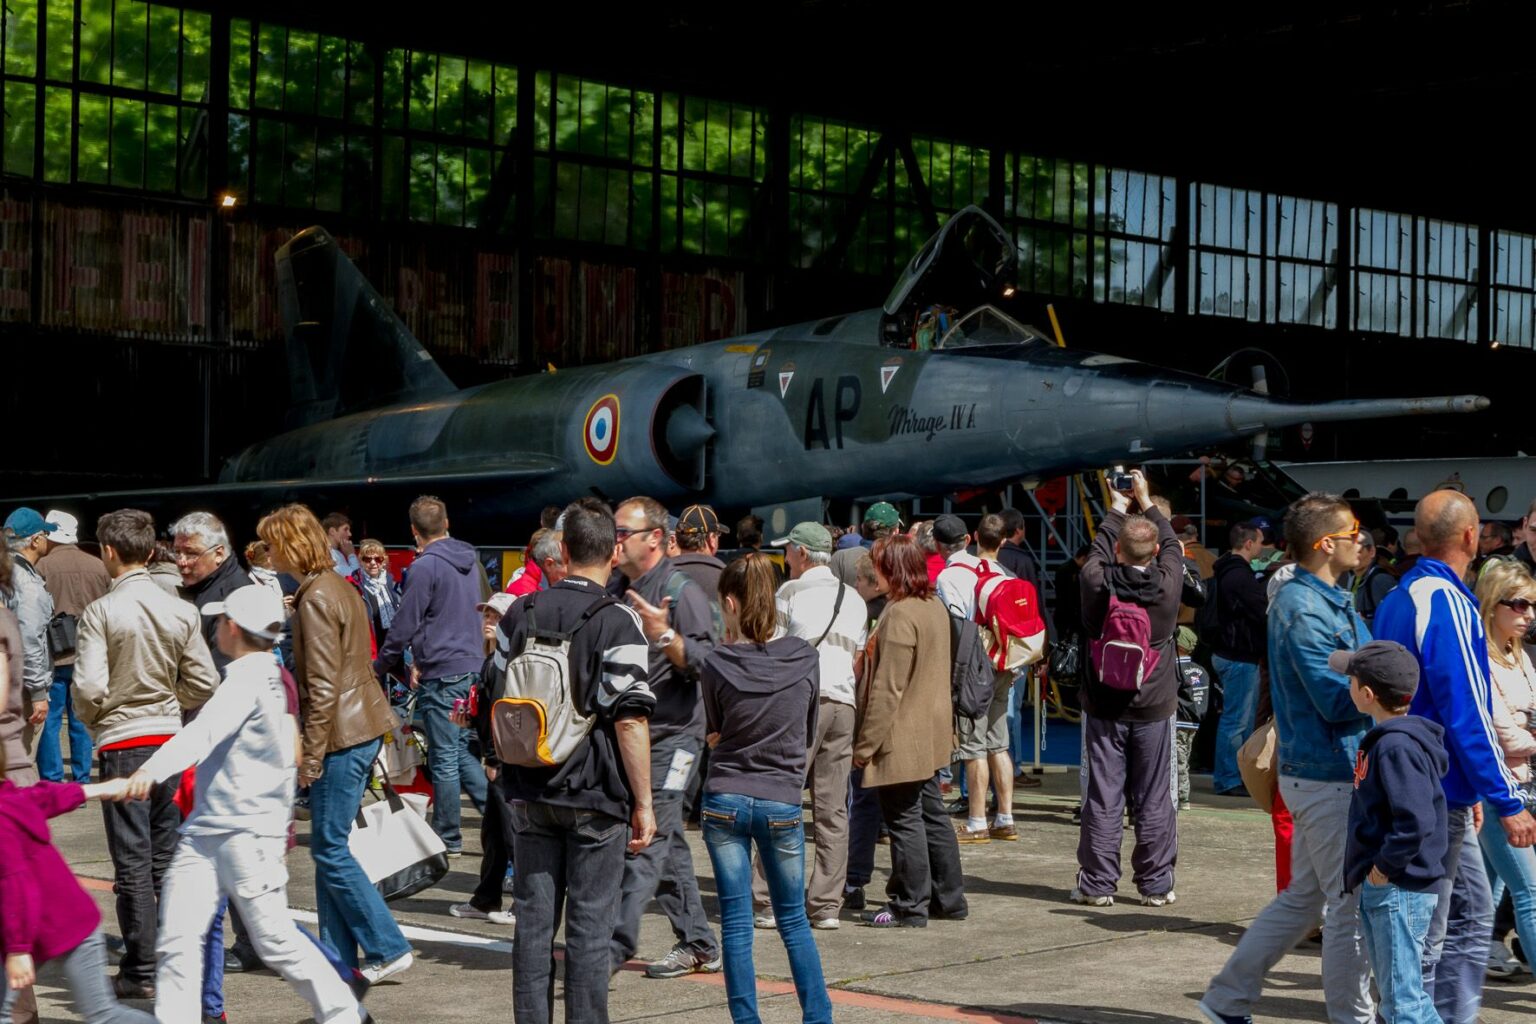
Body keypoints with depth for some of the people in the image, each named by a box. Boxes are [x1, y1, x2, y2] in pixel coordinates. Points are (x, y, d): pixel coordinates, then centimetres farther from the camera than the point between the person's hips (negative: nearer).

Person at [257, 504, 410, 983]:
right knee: (328, 845, 13)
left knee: (330, 848, -3)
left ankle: (387, 948, 0)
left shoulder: (315, 598, -15)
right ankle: (336, 956, 17)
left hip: (343, 734, -10)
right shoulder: (339, 586, 14)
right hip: (364, 724, 10)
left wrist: (310, 752, -16)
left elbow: (323, 684, -19)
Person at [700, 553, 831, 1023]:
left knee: (736, 922, 4)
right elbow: (808, 734, 8)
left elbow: (712, 734, 5)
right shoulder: (804, 658, -4)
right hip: (782, 801, 1)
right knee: (793, 918, 14)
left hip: (725, 800, -1)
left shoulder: (716, 664, -9)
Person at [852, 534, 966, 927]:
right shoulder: (936, 608, 9)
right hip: (931, 733, 10)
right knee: (931, 814, 16)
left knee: (904, 820, -1)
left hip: (902, 736, -10)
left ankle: (910, 906, 5)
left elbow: (887, 688, -21)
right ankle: (949, 897, 24)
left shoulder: (900, 615, -20)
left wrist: (865, 743, -17)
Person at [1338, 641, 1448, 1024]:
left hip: (1398, 892, -11)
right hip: (1380, 891, 11)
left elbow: (1417, 823, -30)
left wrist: (1385, 868, -19)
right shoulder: (1382, 740, 11)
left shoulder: (1397, 747, -20)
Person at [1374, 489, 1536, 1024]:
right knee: (1423, 935, -3)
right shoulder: (1447, 601, -19)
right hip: (1435, 797, -10)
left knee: (1472, 913, 17)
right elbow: (1466, 713, -22)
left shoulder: (1398, 597, 11)